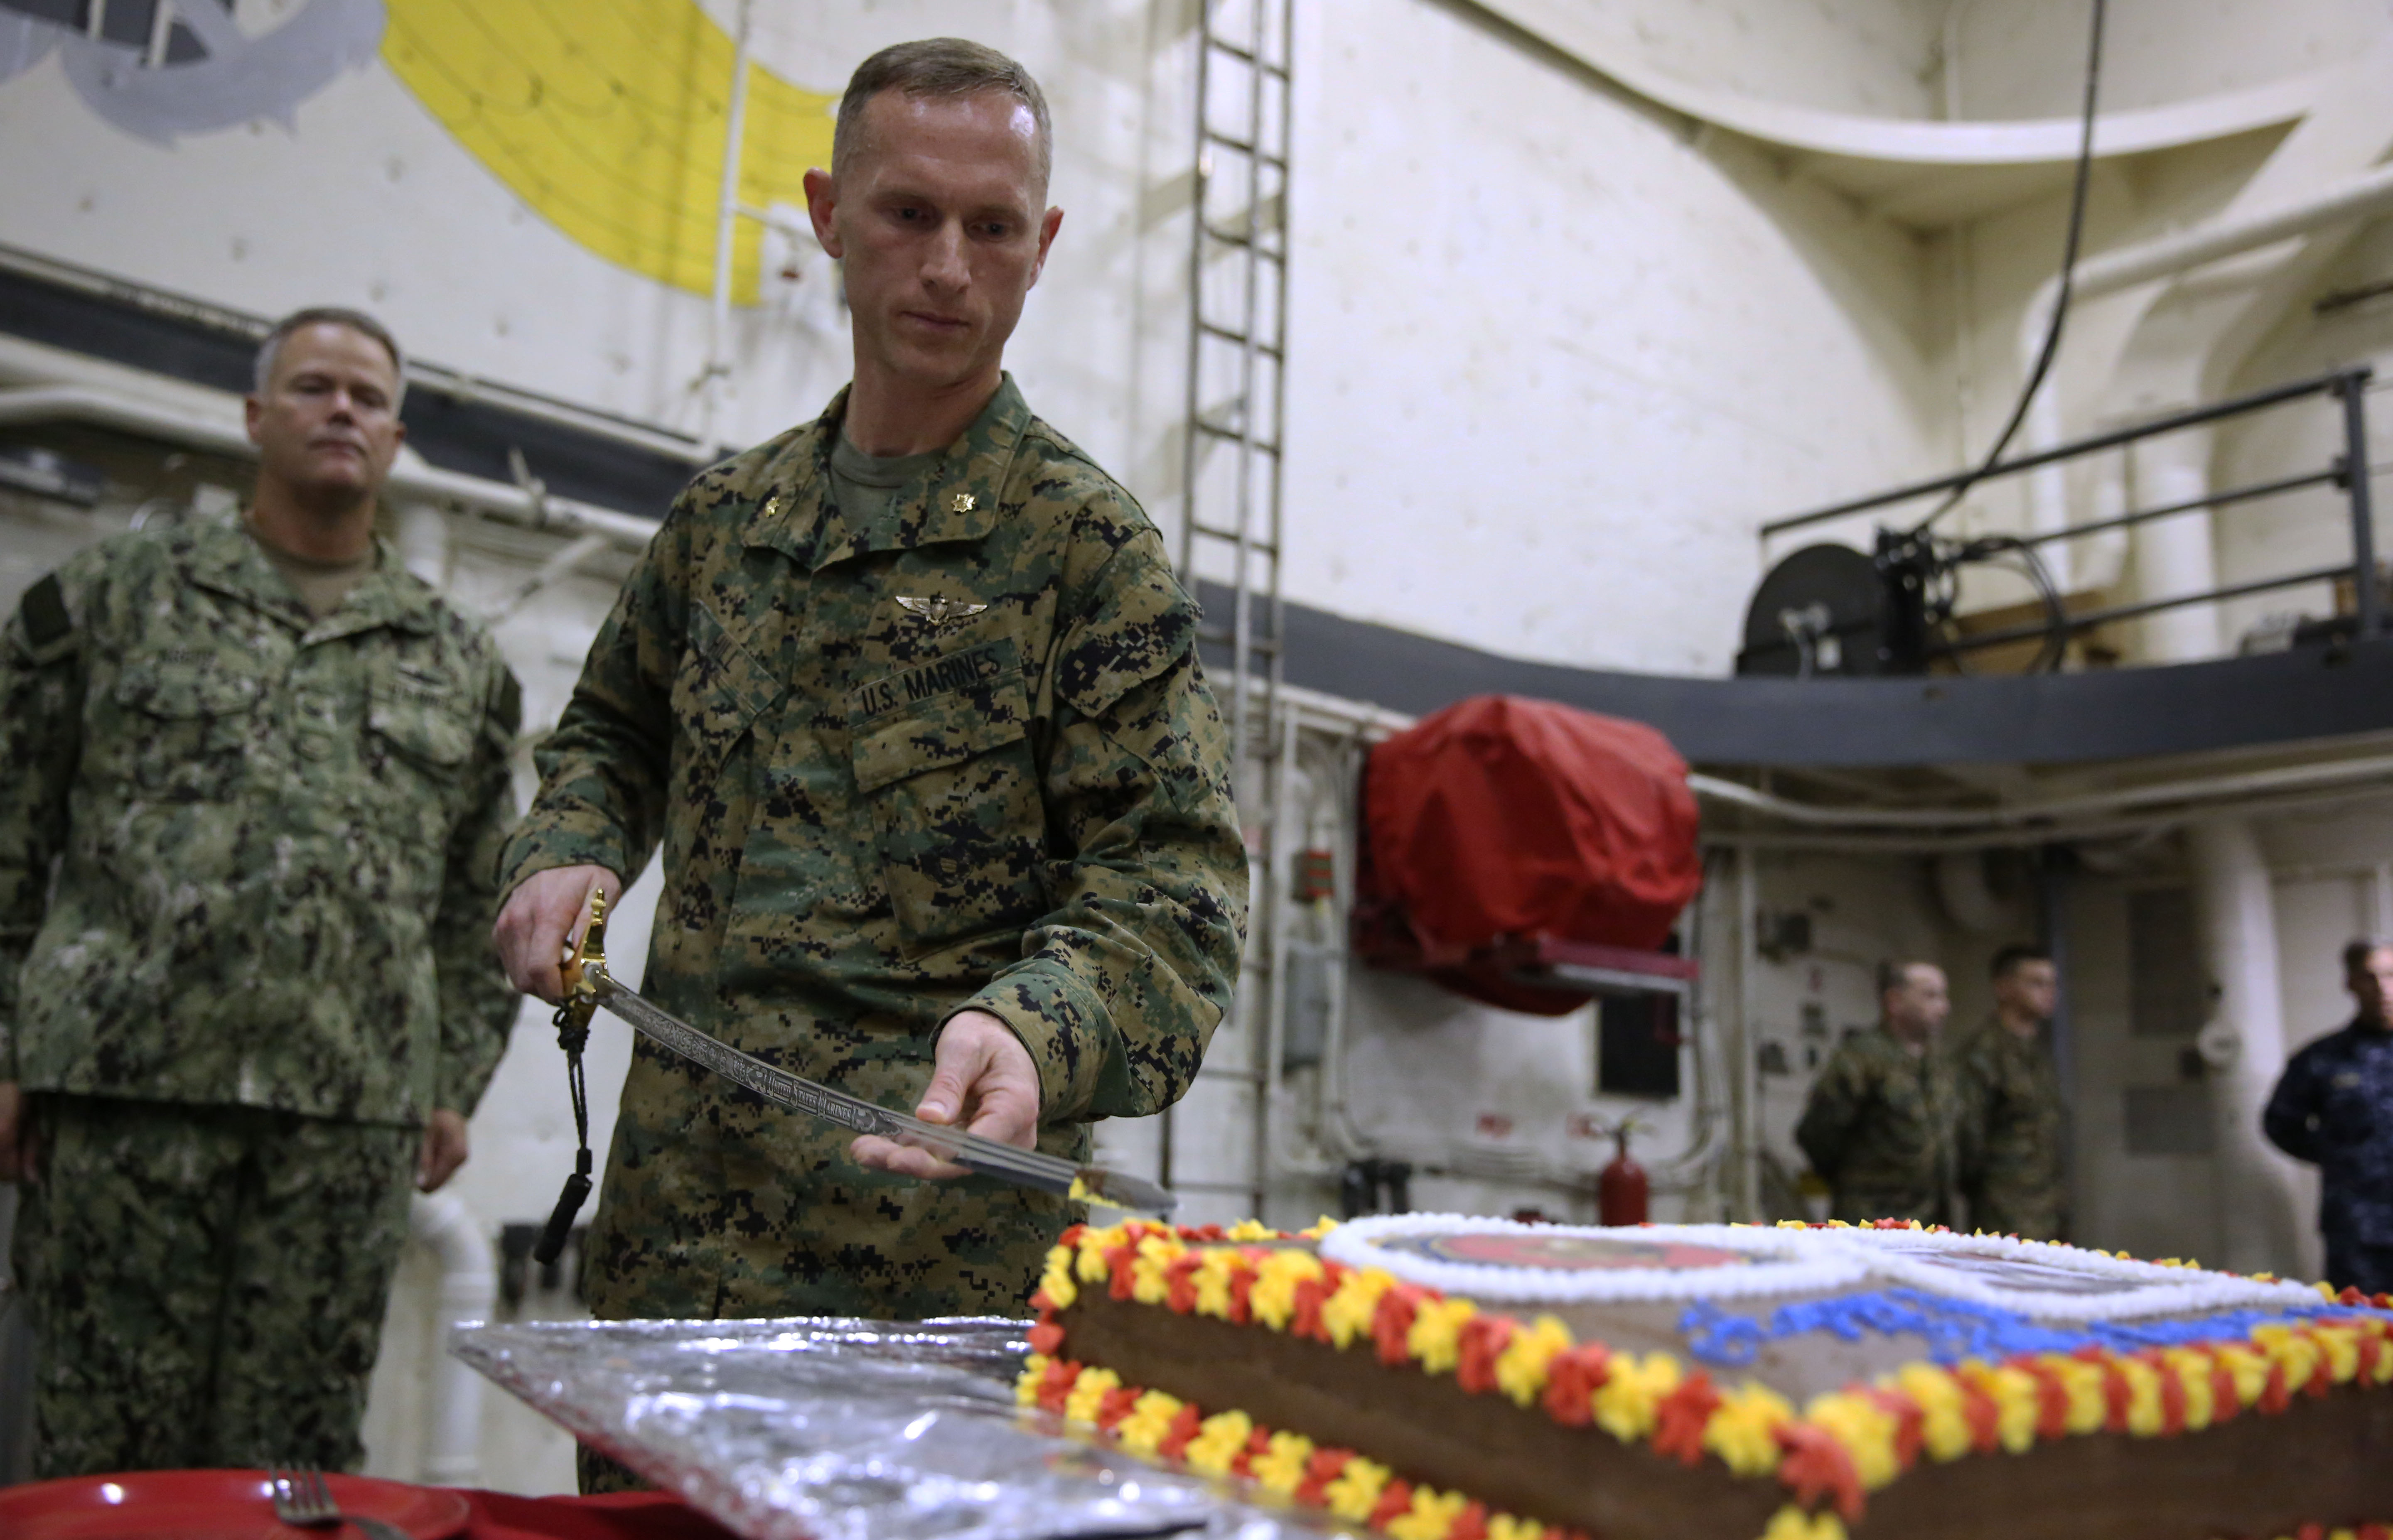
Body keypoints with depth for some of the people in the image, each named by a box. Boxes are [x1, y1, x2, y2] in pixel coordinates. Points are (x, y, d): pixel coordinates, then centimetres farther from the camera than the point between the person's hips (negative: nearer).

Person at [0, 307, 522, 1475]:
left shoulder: (460, 659, 15)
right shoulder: (115, 593, 10)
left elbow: (479, 899, 15)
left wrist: (456, 1084, 9)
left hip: (352, 1112, 2)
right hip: (127, 1077, -1)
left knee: (293, 1451, 6)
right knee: (109, 1443, 4)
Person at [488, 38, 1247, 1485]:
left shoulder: (1085, 540, -6)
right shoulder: (730, 511, 11)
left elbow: (1174, 881, -12)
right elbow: (616, 728, 26)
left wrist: (1038, 1031, -30)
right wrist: (571, 853, 6)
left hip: (929, 1226, -5)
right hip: (671, 1207, 5)